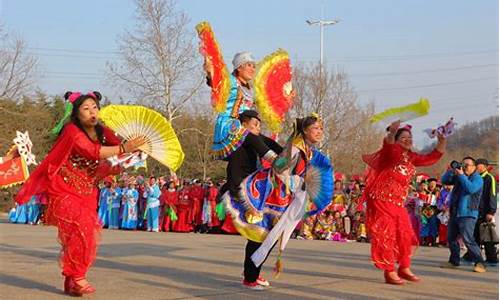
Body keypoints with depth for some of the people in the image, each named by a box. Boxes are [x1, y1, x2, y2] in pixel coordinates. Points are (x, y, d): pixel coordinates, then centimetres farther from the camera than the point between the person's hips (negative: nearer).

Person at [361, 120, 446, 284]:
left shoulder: (411, 157, 12)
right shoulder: (392, 151, -10)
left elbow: (430, 158, 17)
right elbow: (388, 145, -33)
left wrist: (441, 143, 4)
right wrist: (391, 133, -54)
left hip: (398, 203, 8)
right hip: (381, 199, -8)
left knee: (405, 235, 11)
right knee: (385, 235, -6)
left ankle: (404, 268, 25)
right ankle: (389, 272, -1)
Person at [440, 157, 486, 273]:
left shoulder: (477, 178, -4)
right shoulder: (458, 176, 16)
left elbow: (471, 188, -22)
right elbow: (444, 180, 13)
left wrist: (461, 175, -19)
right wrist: (451, 171, -2)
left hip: (467, 214, -8)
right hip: (454, 213, 8)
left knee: (468, 239, -17)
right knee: (451, 238, 12)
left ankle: (479, 263, -15)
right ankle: (454, 261, 24)